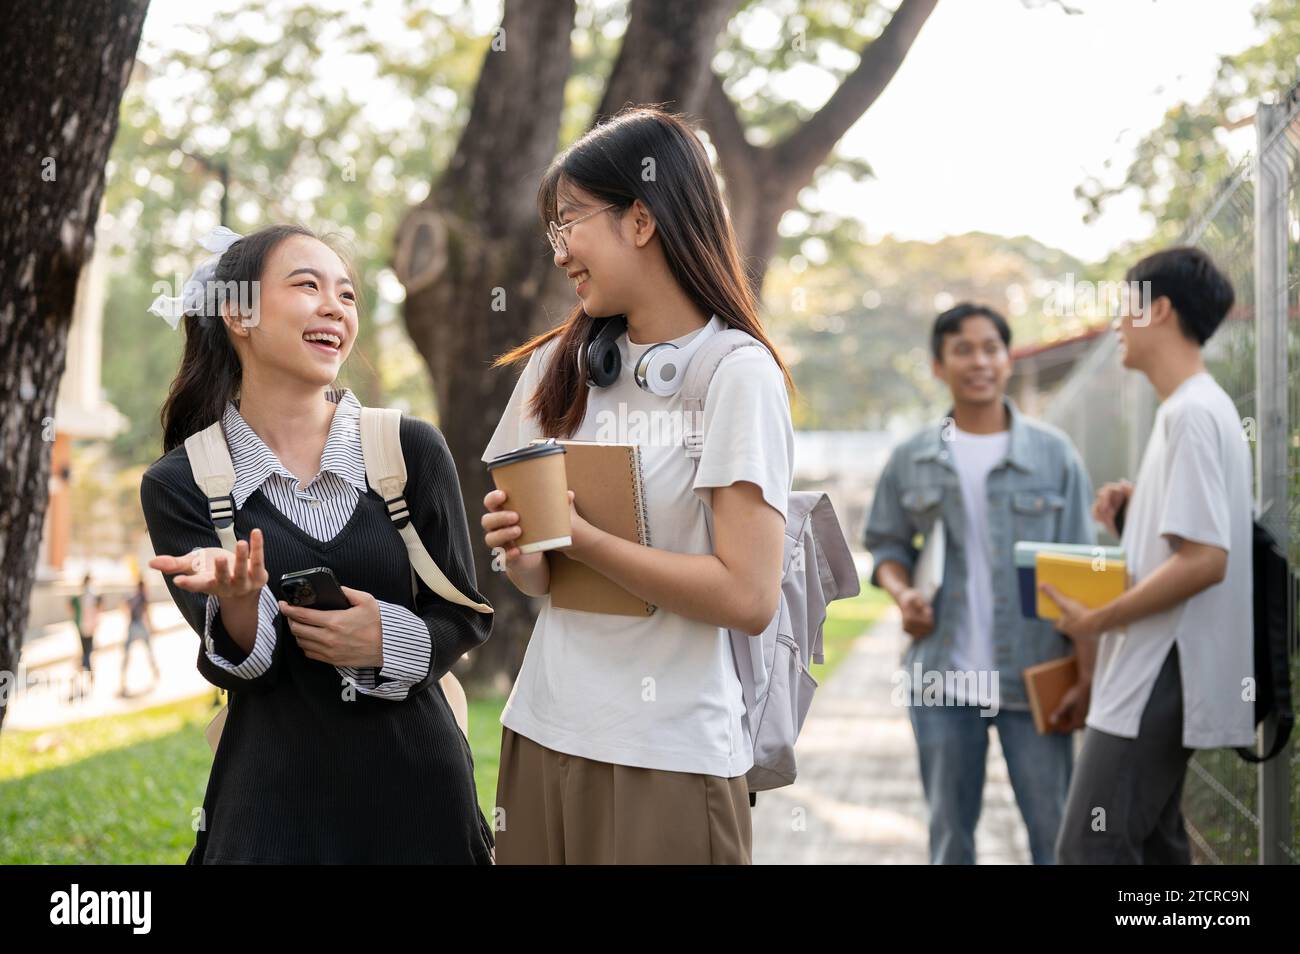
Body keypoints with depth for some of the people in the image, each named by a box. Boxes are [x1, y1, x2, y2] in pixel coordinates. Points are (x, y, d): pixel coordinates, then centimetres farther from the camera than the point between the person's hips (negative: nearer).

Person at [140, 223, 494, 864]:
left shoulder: (413, 449, -4)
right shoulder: (178, 484, -5)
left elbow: (465, 617, 2)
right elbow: (241, 665, -8)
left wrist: (390, 642, -16)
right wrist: (237, 601, -28)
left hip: (417, 788, 2)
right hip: (274, 800, -1)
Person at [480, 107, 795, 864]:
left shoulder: (738, 375, -9)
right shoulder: (559, 369, 8)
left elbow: (749, 597, -17)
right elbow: (544, 577, 13)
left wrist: (579, 538, -19)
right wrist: (521, 554, -9)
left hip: (669, 759, -5)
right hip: (542, 733, 5)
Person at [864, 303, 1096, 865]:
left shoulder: (1053, 454, 0)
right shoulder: (911, 460, 5)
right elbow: (886, 545, 15)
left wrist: (1085, 677, -8)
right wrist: (902, 592, -8)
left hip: (1035, 680, -1)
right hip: (940, 679, 2)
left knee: (1056, 832, 1)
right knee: (949, 833, 10)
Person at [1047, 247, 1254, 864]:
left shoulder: (1191, 414, -17)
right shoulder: (1200, 408, 15)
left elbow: (1204, 559, -24)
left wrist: (1097, 621, -16)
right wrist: (1136, 507, 7)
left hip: (1159, 679, -11)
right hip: (1157, 675, 11)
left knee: (1090, 848, -10)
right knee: (1151, 845, 15)